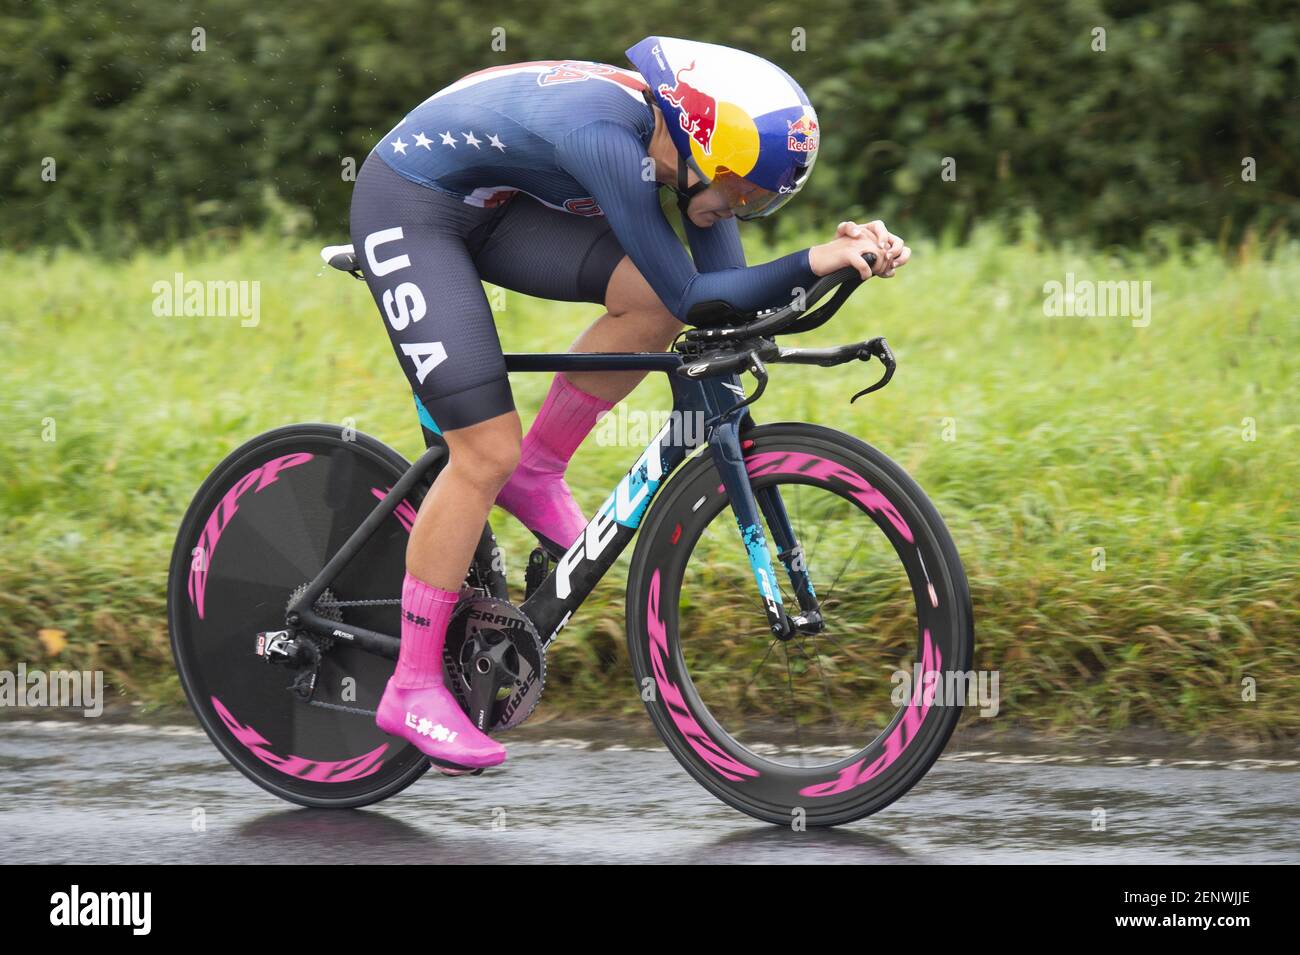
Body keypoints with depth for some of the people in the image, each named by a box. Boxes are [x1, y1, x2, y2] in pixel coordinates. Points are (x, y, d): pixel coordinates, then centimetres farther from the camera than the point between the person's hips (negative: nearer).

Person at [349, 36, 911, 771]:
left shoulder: (681, 139, -9)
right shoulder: (609, 135, -35)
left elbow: (728, 292, -8)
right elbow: (693, 297, -32)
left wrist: (849, 254, -22)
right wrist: (816, 264, -39)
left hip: (489, 206, 8)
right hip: (411, 211, -8)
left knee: (650, 300, -14)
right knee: (488, 453, -14)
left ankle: (537, 473, 5)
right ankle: (412, 690, -4)